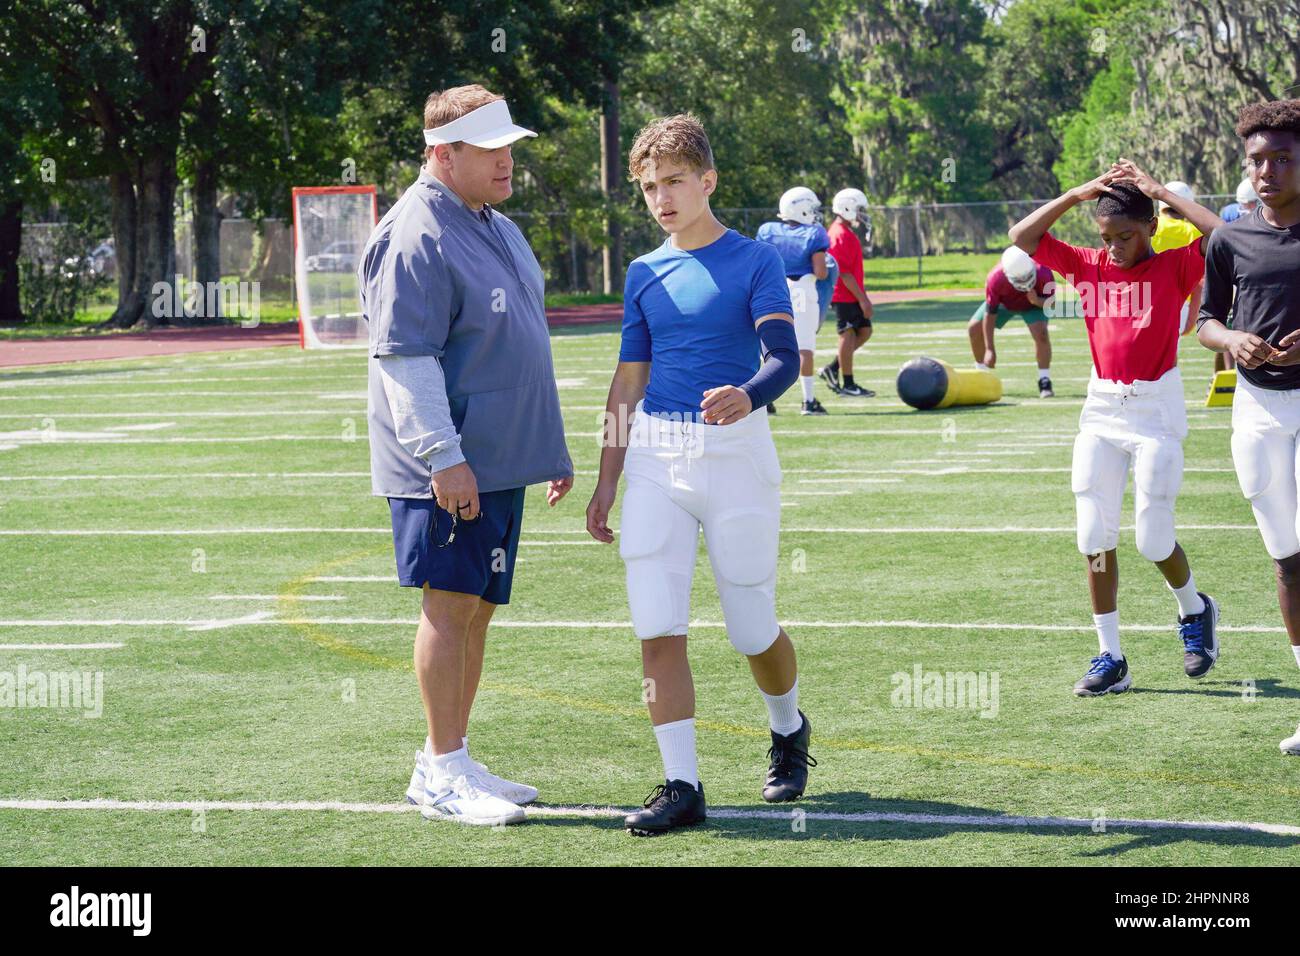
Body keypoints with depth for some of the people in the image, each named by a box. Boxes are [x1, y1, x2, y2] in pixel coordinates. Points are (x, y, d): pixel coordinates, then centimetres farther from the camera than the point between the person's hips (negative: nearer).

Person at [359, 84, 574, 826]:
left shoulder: (499, 231, 17)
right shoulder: (416, 239, -13)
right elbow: (405, 358, -18)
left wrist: (551, 449, 26)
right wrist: (442, 456, -23)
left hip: (502, 462, 9)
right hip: (451, 468, -9)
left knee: (477, 610, 11)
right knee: (451, 604, -6)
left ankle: (453, 762, 19)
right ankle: (442, 771, 0)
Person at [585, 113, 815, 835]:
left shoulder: (755, 260, -1)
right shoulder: (645, 274, 12)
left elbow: (785, 358, -13)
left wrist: (747, 396, -35)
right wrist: (607, 479, 13)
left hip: (736, 451, -3)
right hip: (655, 457, 3)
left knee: (753, 629, 4)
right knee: (658, 626, -7)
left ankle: (789, 730, 34)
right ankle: (682, 784, -3)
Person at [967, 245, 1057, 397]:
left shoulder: (1042, 273, -40)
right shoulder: (995, 279, -40)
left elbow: (1052, 302, -22)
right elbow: (990, 314, -29)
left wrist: (1037, 301, -47)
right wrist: (989, 349, -29)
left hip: (1034, 303, -2)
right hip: (1004, 303, 2)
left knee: (1041, 333, -27)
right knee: (974, 328, -5)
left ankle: (1044, 381, -11)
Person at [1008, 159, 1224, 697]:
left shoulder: (1174, 268, -5)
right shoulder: (1089, 267, 4)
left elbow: (1222, 236, -21)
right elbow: (1022, 238, 1)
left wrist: (1160, 191, -14)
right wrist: (1079, 194, -5)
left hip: (1156, 411, -4)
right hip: (1101, 411, 4)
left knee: (1153, 539, -3)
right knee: (1095, 537, 0)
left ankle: (1194, 611, 28)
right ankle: (1110, 659, 6)